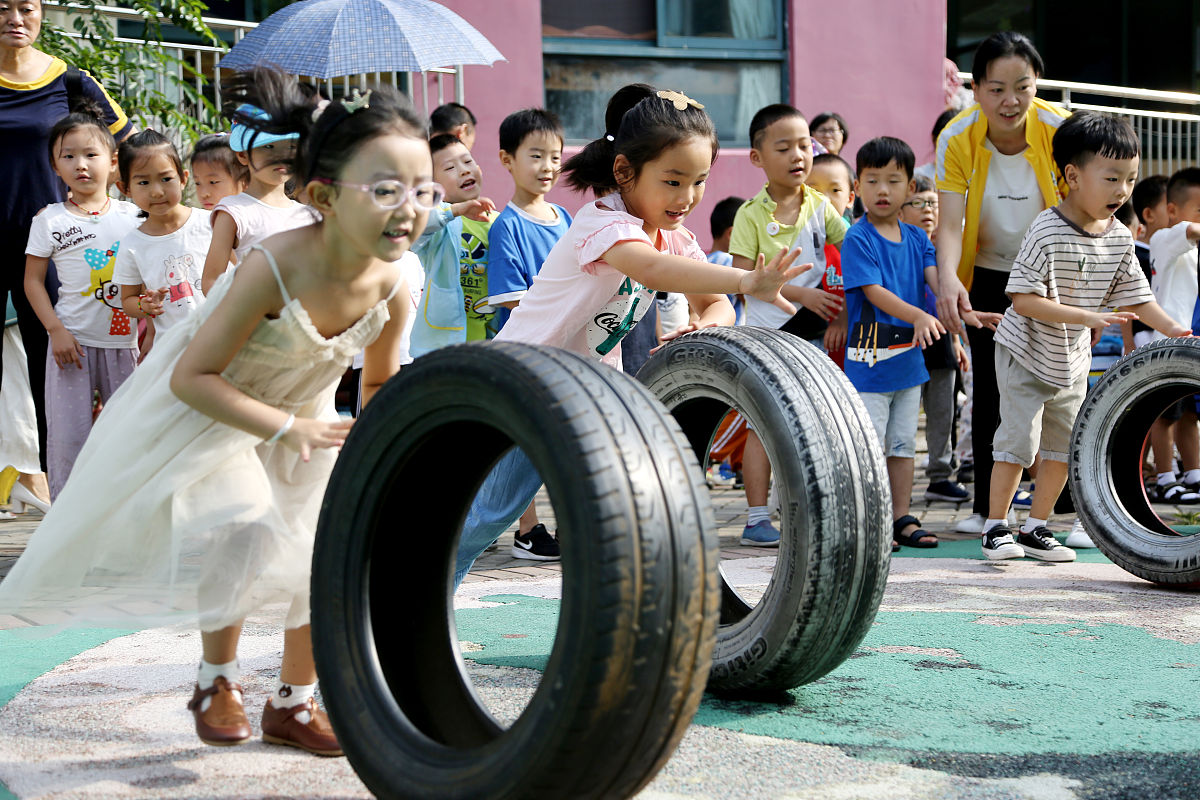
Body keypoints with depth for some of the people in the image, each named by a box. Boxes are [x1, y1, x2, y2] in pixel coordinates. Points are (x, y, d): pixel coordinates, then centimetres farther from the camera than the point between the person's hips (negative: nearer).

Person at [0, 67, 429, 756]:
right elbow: (191, 378, -32)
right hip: (206, 408, -5)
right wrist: (286, 429, -36)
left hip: (301, 410, 5)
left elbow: (380, 383, -3)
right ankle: (217, 681, 6)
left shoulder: (393, 287, -24)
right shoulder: (276, 267, -39)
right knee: (241, 527, -20)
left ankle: (295, 702, 18)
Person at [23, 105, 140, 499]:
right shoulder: (50, 220, -1)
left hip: (123, 340, 2)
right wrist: (56, 330, -9)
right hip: (73, 342, -2)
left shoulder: (132, 215, 4)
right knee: (68, 432, -2)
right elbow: (33, 280, 1)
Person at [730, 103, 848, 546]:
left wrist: (842, 314, -6)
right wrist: (800, 293, -20)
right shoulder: (751, 214, -6)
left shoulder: (820, 208, 4)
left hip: (812, 335, 4)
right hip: (765, 335, -4)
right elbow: (744, 277, -13)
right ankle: (757, 519, 3)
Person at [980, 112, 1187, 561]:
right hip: (1026, 355, -7)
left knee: (1065, 447, 10)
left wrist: (1172, 329, -12)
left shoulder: (1119, 238, -2)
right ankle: (996, 528, 5)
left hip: (1073, 363, 7)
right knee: (1018, 440, -8)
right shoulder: (1048, 232, -23)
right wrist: (1086, 316, -32)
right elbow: (1022, 299, -27)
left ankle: (1036, 529, 22)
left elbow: (1134, 296, 4)